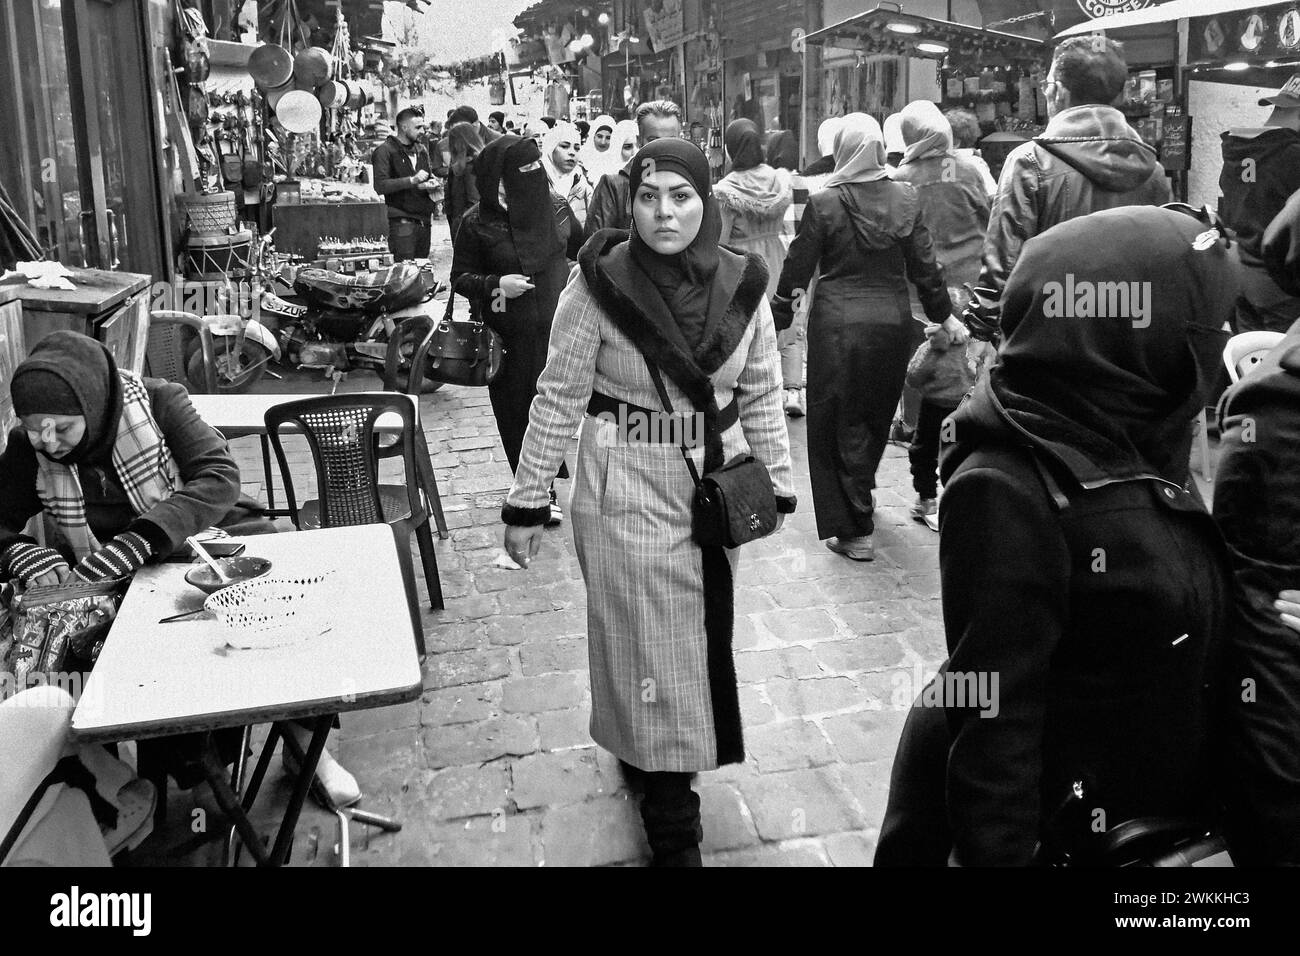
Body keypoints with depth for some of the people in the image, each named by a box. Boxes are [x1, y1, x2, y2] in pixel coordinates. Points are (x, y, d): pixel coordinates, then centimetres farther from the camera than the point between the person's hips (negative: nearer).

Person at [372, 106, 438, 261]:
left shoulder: (421, 150, 17)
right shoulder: (385, 151, -6)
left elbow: (429, 175, 30)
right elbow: (380, 186, -17)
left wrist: (431, 185, 5)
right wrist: (412, 180, -22)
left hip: (423, 219, 7)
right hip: (401, 222, -7)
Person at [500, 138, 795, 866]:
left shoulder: (742, 283, -3)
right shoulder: (599, 285, -13)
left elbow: (763, 394, 7)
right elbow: (559, 399, -8)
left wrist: (781, 481, 6)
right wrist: (527, 501, -7)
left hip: (717, 485, 4)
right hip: (628, 491, -4)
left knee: (704, 639, 16)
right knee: (652, 649, 4)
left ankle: (650, 758, 43)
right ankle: (674, 831, 18)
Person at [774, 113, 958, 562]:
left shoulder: (824, 203, -10)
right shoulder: (906, 198, -1)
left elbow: (798, 266, -5)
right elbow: (925, 266, 3)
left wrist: (779, 316, 7)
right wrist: (945, 316, 15)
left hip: (837, 323, -4)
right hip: (892, 322, 4)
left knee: (840, 423, 5)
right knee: (876, 417, 20)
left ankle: (852, 529, 5)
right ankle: (862, 497, 41)